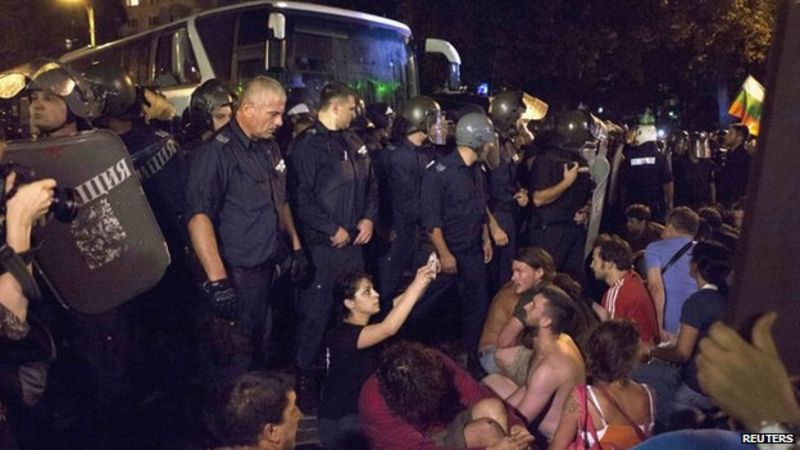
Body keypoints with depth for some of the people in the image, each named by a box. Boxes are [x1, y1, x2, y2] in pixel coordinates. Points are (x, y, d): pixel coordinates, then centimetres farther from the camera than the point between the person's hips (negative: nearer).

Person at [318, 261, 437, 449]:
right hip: (340, 420, -7)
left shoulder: (371, 316, -2)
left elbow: (406, 299, -9)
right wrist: (417, 285, -39)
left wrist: (425, 279, -29)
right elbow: (389, 329, -39)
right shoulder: (341, 334, -25)